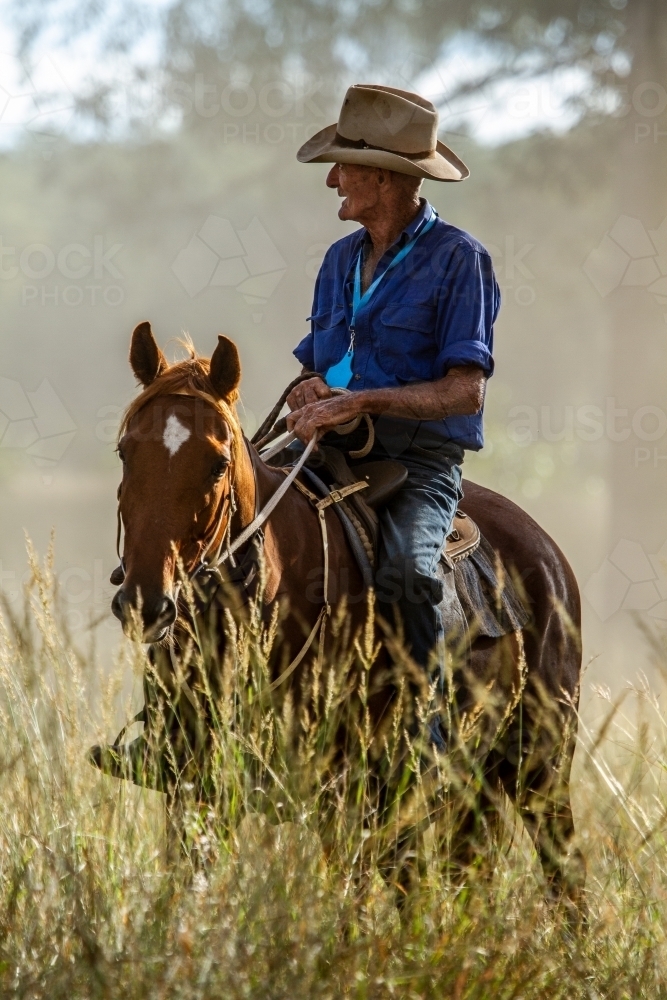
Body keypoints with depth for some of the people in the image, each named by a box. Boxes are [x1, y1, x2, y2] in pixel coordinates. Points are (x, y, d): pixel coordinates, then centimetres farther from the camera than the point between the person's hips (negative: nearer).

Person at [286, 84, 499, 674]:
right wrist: (309, 396, -4)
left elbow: (465, 392, -12)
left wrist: (359, 402, -21)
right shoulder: (341, 259, 16)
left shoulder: (458, 259, -4)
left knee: (405, 572, -35)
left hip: (419, 464, -6)